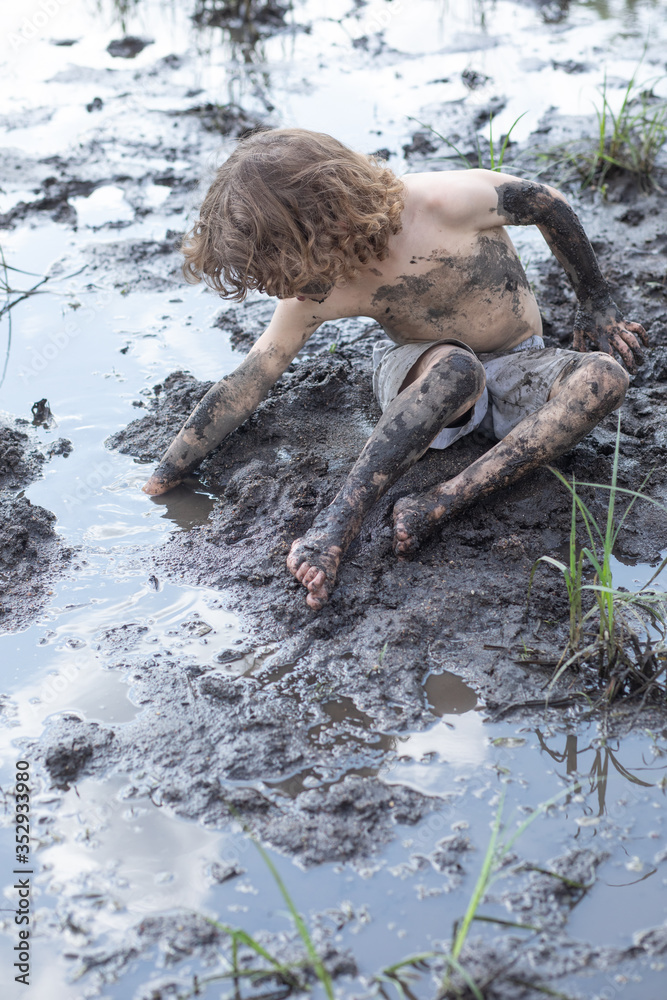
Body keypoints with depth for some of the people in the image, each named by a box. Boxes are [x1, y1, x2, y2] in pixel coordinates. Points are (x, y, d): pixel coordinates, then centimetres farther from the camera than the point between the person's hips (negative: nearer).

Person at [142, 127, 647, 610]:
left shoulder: (446, 201, -28)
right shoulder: (314, 295, -17)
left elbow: (548, 202, -11)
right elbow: (244, 386, -8)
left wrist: (597, 302, 1)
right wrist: (158, 485, -7)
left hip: (517, 375, 0)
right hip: (422, 379, 0)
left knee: (606, 376, -34)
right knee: (454, 367, -38)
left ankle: (437, 505, -41)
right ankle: (341, 519, -40)